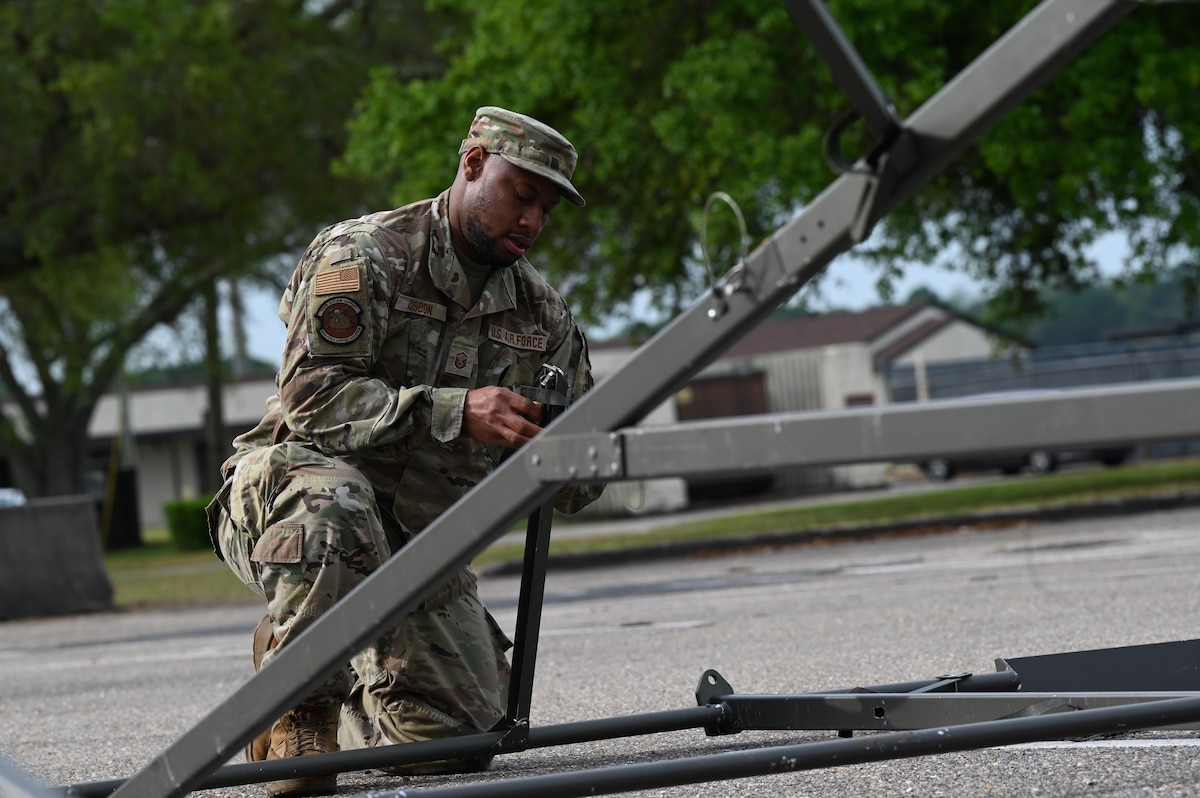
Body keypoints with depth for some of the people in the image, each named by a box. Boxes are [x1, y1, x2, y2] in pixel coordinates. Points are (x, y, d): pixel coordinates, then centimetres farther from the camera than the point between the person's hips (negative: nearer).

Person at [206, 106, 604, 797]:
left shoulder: (545, 314, 7)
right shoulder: (363, 257, -12)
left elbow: (576, 485, 8)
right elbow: (313, 396, -25)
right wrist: (456, 413, -34)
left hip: (417, 540, 6)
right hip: (277, 503, -6)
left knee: (458, 738, -5)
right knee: (331, 497, -42)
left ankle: (341, 708, 28)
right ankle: (295, 715, -23)